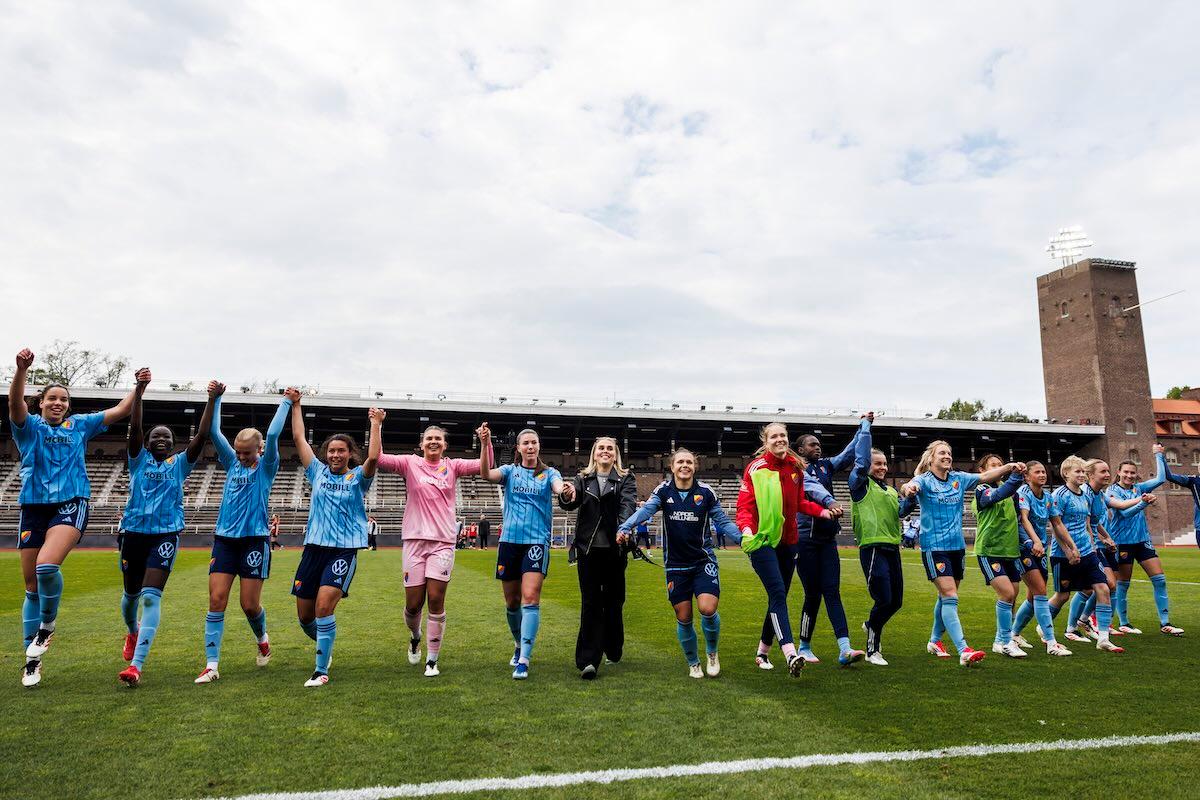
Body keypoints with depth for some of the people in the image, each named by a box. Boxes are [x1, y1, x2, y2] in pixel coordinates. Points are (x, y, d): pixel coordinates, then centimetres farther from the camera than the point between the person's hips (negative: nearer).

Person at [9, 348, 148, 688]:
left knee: (47, 565, -27)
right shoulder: (29, 427, 8)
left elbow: (121, 410, 10)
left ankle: (48, 622, 2)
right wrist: (21, 369, -31)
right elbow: (15, 403, -12)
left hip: (71, 504, -1)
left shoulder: (80, 425, 12)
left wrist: (139, 387, -8)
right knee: (32, 586, 6)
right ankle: (32, 659, 18)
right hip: (34, 507, 1)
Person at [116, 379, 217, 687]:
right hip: (134, 532, 2)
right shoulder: (139, 460, 8)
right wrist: (139, 391, -15)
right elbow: (134, 428, -6)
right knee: (131, 593, 18)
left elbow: (202, 436, -3)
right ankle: (132, 632, 51)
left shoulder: (179, 463, 8)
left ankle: (136, 665, -18)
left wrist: (211, 402, -9)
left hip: (166, 534, -2)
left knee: (151, 596, -14)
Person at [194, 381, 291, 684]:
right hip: (225, 539, 4)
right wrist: (216, 398, -2)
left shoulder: (266, 467, -1)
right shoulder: (232, 463, 10)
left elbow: (272, 434, -14)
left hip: (255, 540, -3)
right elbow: (214, 432, 2)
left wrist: (286, 402, -10)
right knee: (216, 601, -4)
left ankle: (262, 639, 32)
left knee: (250, 604, 0)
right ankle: (211, 665, 0)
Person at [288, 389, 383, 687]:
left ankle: (322, 671, -6)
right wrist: (295, 405, 10)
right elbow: (299, 438, 10)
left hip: (344, 550, -4)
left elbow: (373, 457, -20)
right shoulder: (318, 472, 11)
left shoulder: (358, 477, 1)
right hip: (314, 548, 4)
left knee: (324, 606, -19)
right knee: (304, 615, 8)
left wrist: (376, 425, -15)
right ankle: (325, 646, 39)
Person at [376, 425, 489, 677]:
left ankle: (432, 661, 9)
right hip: (415, 539, 0)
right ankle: (415, 637, 38)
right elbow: (378, 458, -8)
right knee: (413, 602, 3)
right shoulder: (410, 463, 5)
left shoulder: (452, 466, 8)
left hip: (443, 541, 0)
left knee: (436, 600, -4)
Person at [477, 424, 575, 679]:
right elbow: (486, 474, -14)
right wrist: (485, 444, -30)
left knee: (530, 598, -15)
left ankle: (523, 660, -12)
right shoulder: (510, 471, 6)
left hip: (537, 541, -2)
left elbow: (558, 487, -18)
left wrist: (566, 490, -43)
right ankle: (519, 644, 36)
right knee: (512, 602, 11)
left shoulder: (549, 473, 4)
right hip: (510, 541, 2)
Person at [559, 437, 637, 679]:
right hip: (588, 549, 0)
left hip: (614, 549, 0)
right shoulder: (583, 479, 9)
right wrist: (566, 497, -31)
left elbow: (628, 504, -12)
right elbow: (570, 504, -6)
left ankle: (613, 650, 30)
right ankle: (588, 660, -3)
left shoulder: (626, 479, 5)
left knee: (614, 601, 10)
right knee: (590, 603, -2)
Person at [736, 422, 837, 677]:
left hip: (787, 540, 6)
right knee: (778, 592, -19)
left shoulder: (795, 467, 7)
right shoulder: (756, 467, -8)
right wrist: (746, 528, -30)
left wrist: (822, 512, 1)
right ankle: (791, 654, -26)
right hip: (762, 540, -6)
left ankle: (763, 651, 28)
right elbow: (744, 505, -12)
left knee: (778, 597, 12)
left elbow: (800, 502, 17)